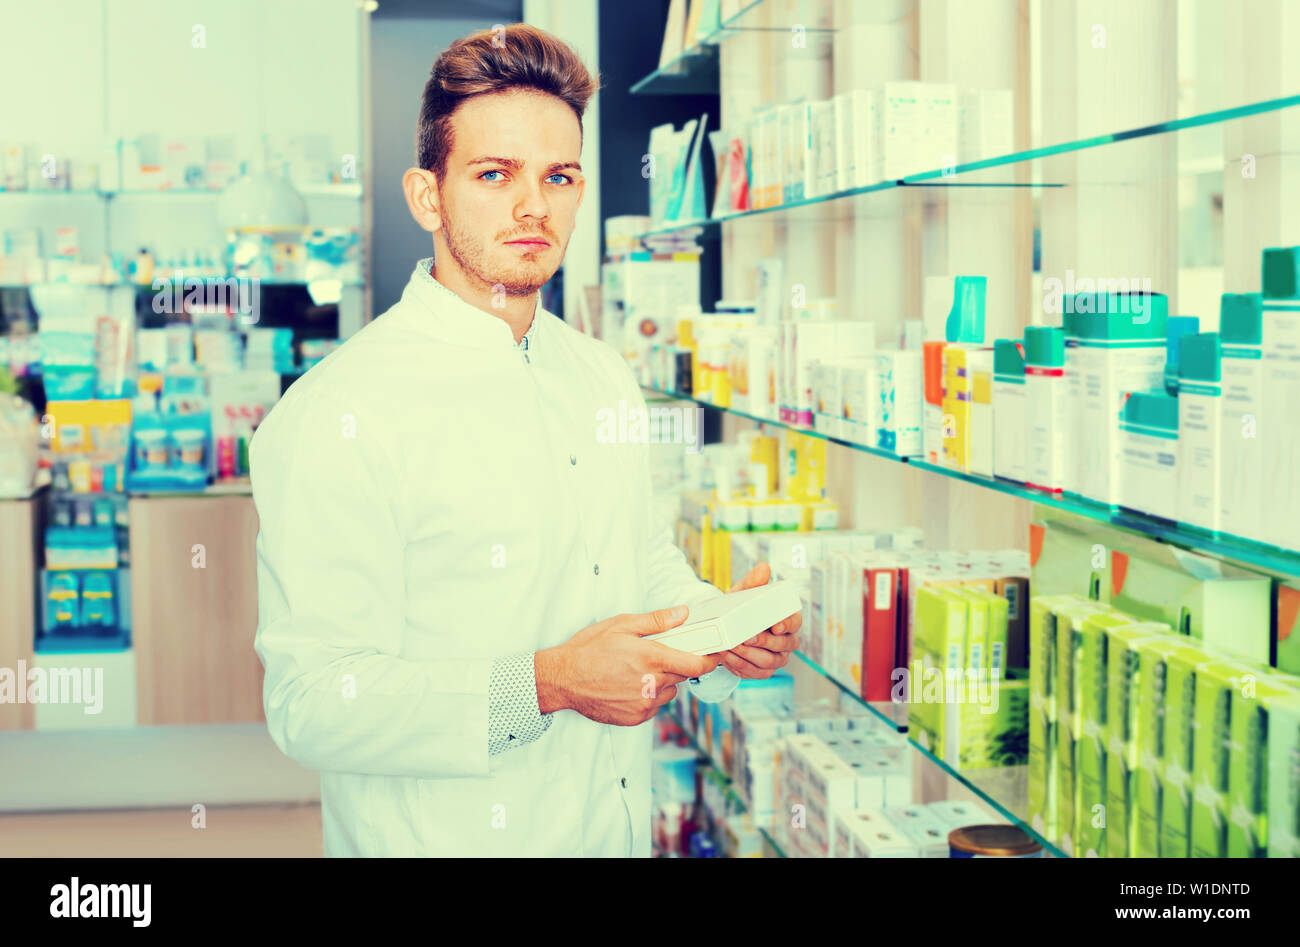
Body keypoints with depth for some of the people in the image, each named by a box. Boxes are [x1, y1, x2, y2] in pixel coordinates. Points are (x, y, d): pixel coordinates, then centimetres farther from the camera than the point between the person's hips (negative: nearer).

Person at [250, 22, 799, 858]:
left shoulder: (604, 377, 5)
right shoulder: (338, 413, -19)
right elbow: (312, 702, -23)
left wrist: (721, 619, -2)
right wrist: (546, 684, -30)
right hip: (445, 837, -6)